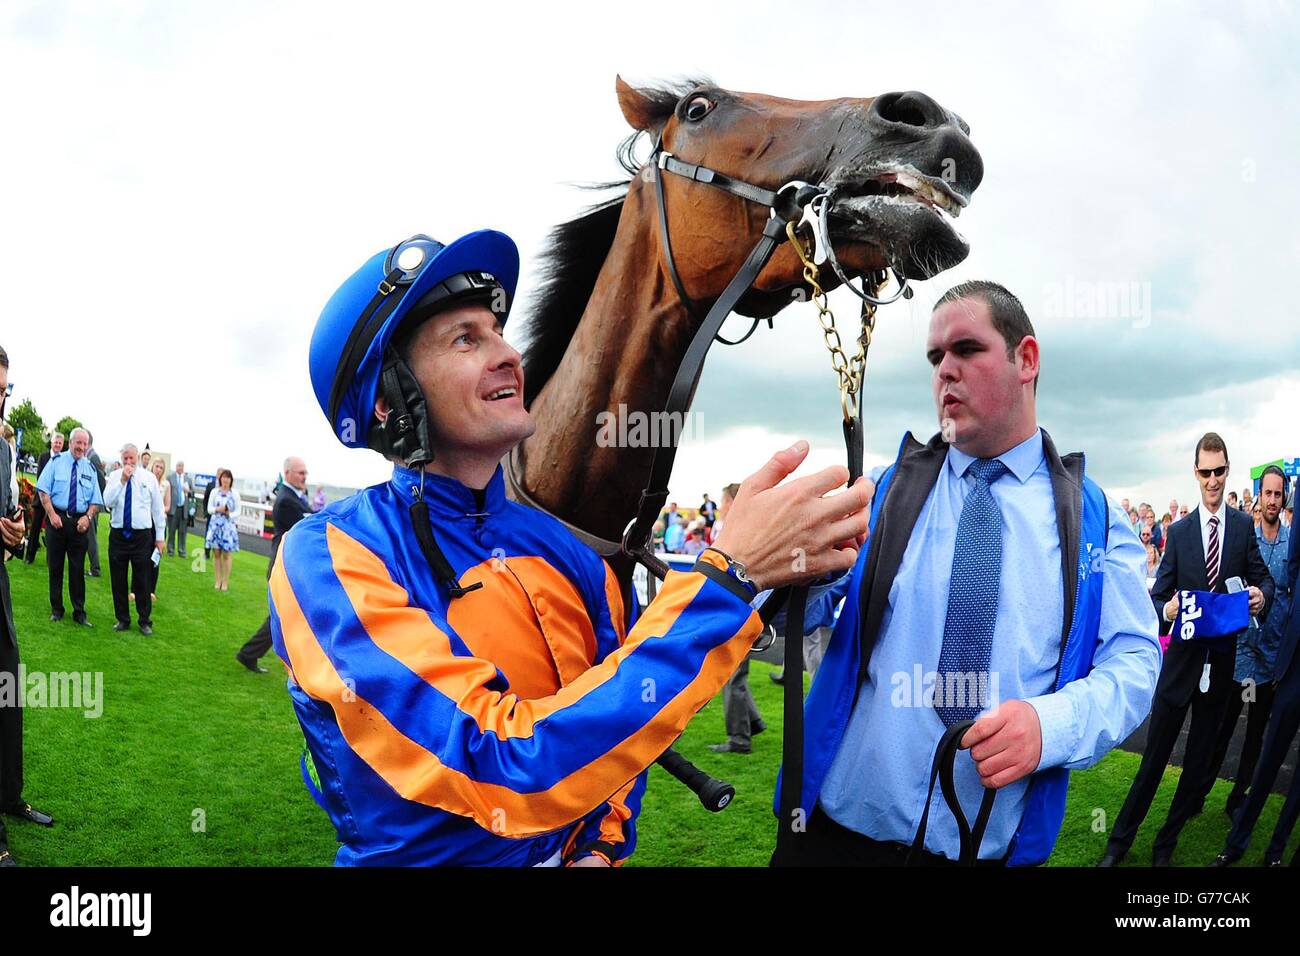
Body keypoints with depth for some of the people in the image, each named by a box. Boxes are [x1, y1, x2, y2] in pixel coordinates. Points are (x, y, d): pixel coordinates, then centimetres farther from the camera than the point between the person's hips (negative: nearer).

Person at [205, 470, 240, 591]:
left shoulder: (235, 494, 1)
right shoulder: (214, 492, 5)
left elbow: (238, 510, 2)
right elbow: (209, 508, 5)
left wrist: (230, 514, -17)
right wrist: (217, 509, -15)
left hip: (228, 525, -2)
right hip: (215, 524, 2)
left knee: (226, 554, -1)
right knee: (216, 553, 4)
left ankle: (225, 582, 6)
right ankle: (218, 581, 13)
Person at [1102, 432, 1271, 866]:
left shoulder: (1244, 526, 1)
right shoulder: (1179, 531, 0)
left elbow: (1263, 577, 5)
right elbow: (1158, 594, -3)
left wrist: (1262, 594, -18)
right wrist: (1166, 610, -26)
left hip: (1221, 661, 1)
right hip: (1181, 659, -1)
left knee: (1200, 759, 12)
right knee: (1154, 756, 2)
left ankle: (1166, 842, 28)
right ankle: (1120, 840, 14)